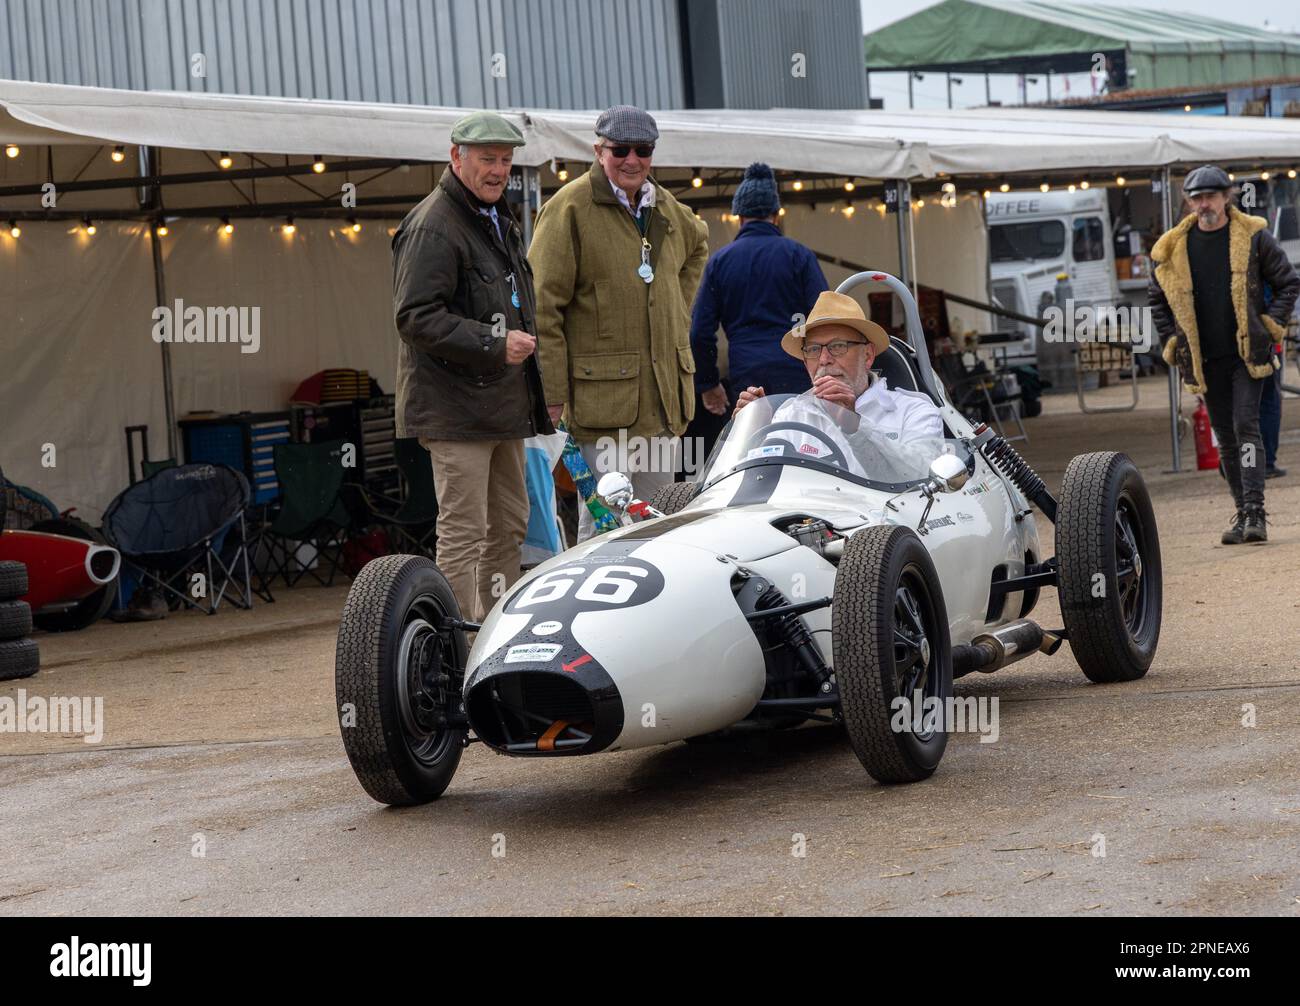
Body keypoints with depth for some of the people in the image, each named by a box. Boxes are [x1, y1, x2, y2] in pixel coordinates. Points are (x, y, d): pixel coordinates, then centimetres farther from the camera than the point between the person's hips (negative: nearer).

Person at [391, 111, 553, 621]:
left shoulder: (500, 222, 19)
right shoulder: (432, 226, -14)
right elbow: (416, 317, -21)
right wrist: (494, 344, -24)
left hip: (502, 406, 10)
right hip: (456, 409, -10)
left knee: (508, 526, 14)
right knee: (462, 533, -9)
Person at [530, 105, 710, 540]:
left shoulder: (666, 208, 14)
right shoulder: (570, 208, -7)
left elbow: (698, 244, 40)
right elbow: (543, 306, -11)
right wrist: (552, 395, -15)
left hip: (664, 400, 7)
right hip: (602, 398, -7)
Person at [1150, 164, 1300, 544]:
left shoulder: (1253, 237, -1)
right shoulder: (1173, 249, 5)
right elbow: (1157, 299, 18)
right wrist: (1172, 341, 8)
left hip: (1248, 352, -3)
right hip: (1205, 359, 3)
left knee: (1246, 427, -14)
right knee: (1225, 437, 8)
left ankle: (1255, 512, -18)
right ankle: (1243, 512, 16)